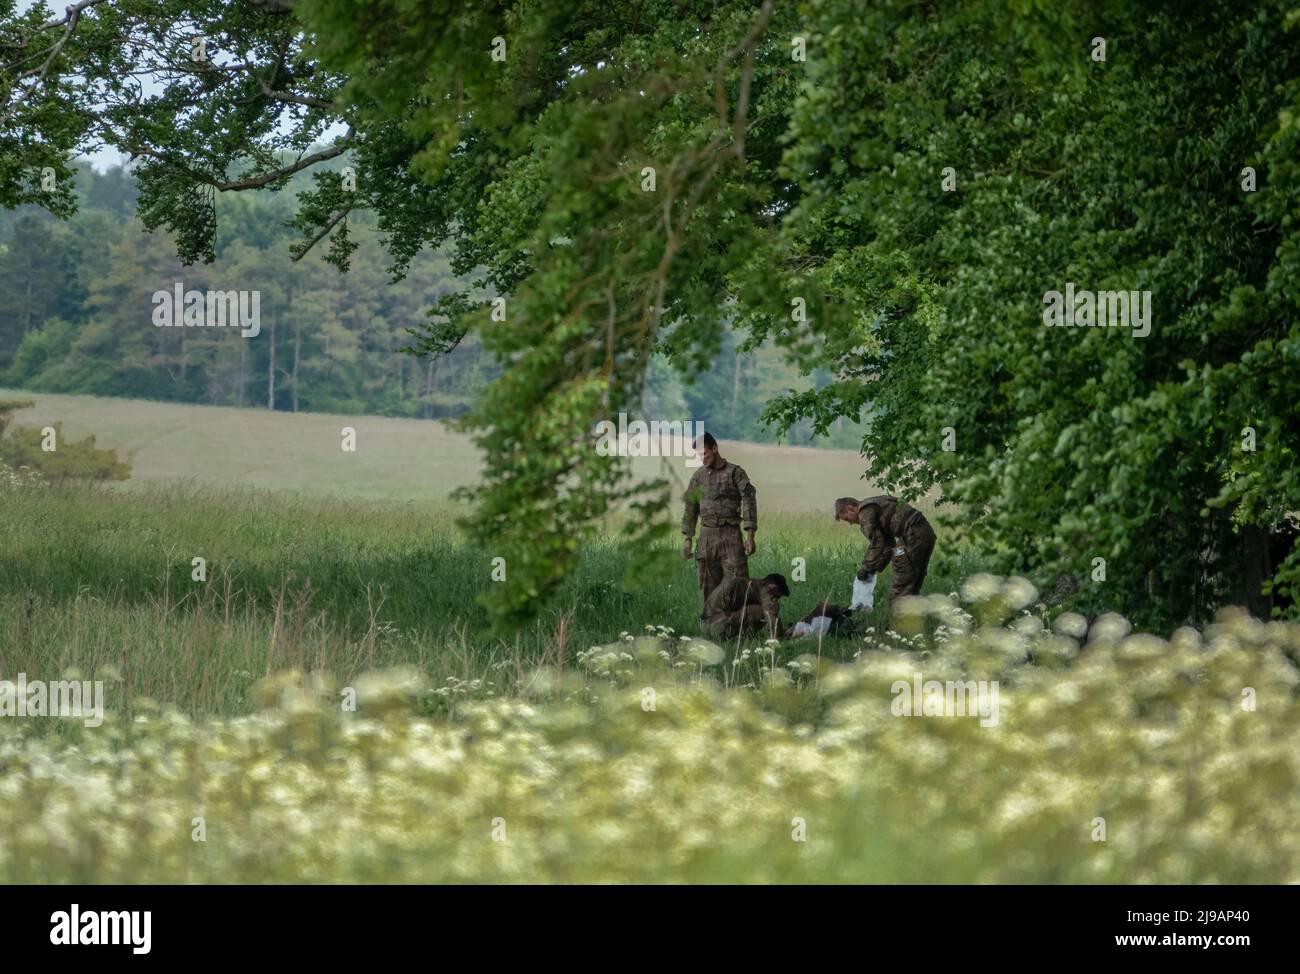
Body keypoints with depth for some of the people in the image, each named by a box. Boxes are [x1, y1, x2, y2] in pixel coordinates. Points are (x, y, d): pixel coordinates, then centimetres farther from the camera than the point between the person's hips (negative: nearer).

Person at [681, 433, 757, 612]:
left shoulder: (734, 473, -2)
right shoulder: (698, 476, 13)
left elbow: (749, 502, -6)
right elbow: (690, 509, 18)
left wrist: (750, 536, -13)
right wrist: (688, 539, 12)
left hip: (730, 533, -5)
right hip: (707, 535, 5)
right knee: (708, 583, 4)